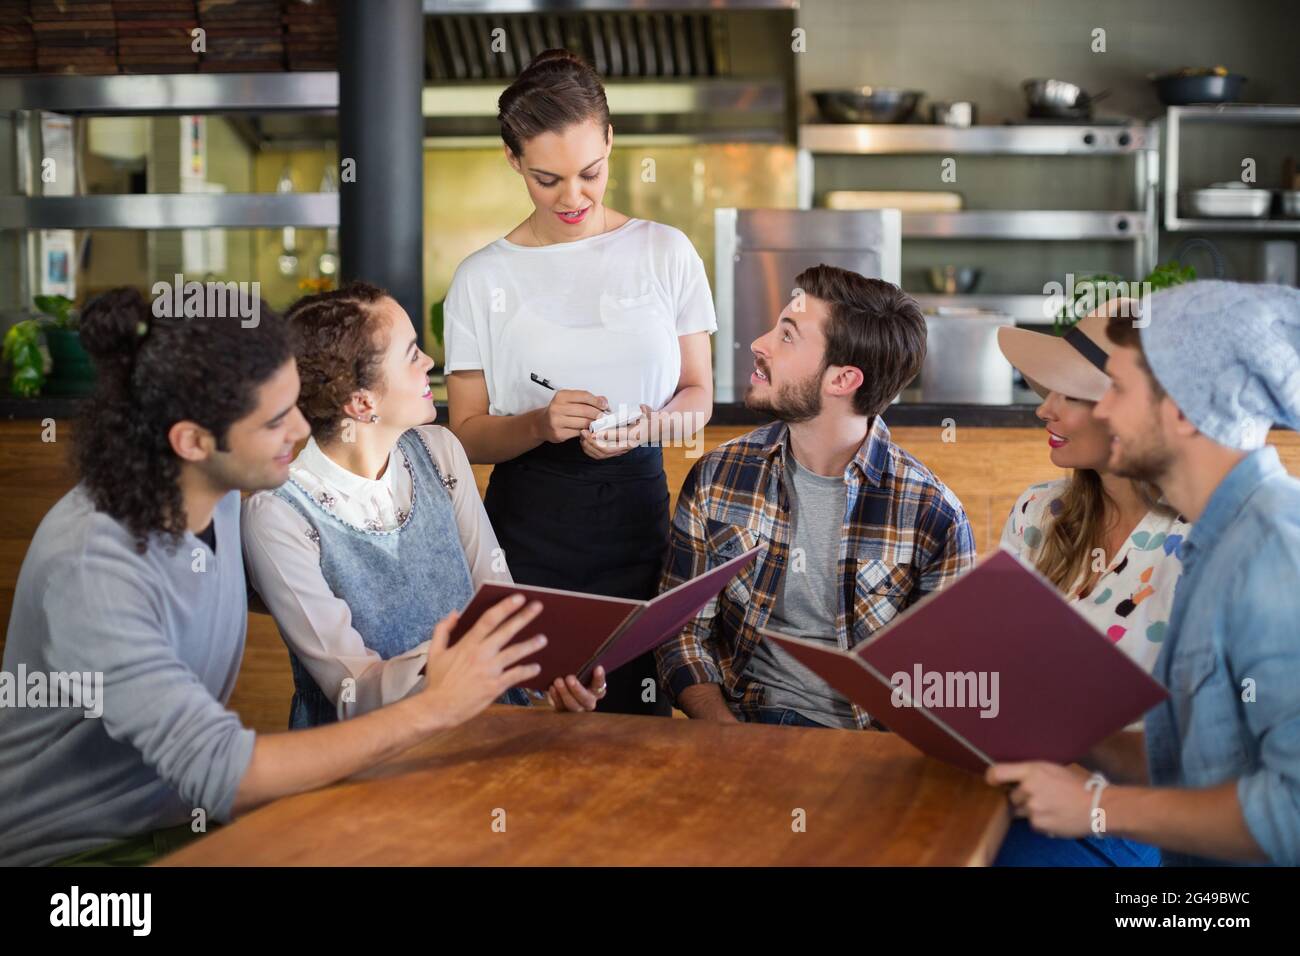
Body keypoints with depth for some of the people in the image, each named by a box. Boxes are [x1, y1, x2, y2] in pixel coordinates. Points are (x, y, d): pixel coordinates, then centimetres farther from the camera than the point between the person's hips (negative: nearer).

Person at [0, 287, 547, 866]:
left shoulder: (221, 495, -5)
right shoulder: (89, 566, -26)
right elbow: (219, 775, -30)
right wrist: (435, 708, -28)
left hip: (178, 819, 7)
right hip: (72, 849, -7)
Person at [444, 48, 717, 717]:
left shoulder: (666, 252, 3)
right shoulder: (483, 279, 2)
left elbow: (698, 395, 8)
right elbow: (466, 435, 2)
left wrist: (650, 425, -14)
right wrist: (541, 424, -18)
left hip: (639, 516, 1)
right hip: (528, 529, 0)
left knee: (636, 726, 0)